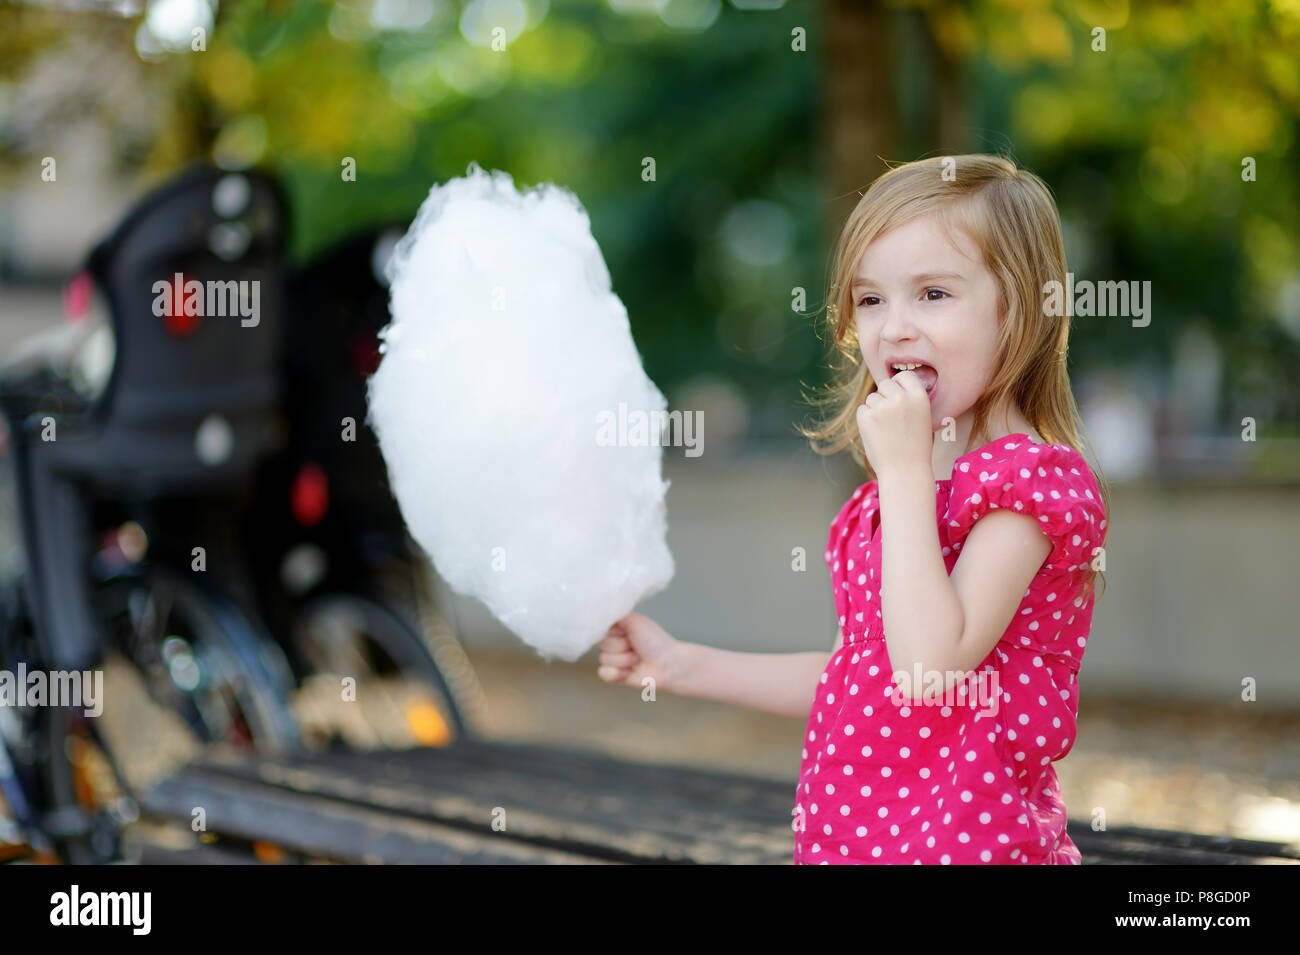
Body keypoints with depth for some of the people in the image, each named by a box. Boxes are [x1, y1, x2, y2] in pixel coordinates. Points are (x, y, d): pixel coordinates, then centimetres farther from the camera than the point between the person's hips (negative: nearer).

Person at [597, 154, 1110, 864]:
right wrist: (680, 666, 14)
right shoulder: (894, 490, 9)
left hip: (965, 840, -7)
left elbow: (929, 669, -26)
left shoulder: (1033, 475, -15)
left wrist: (905, 471, -21)